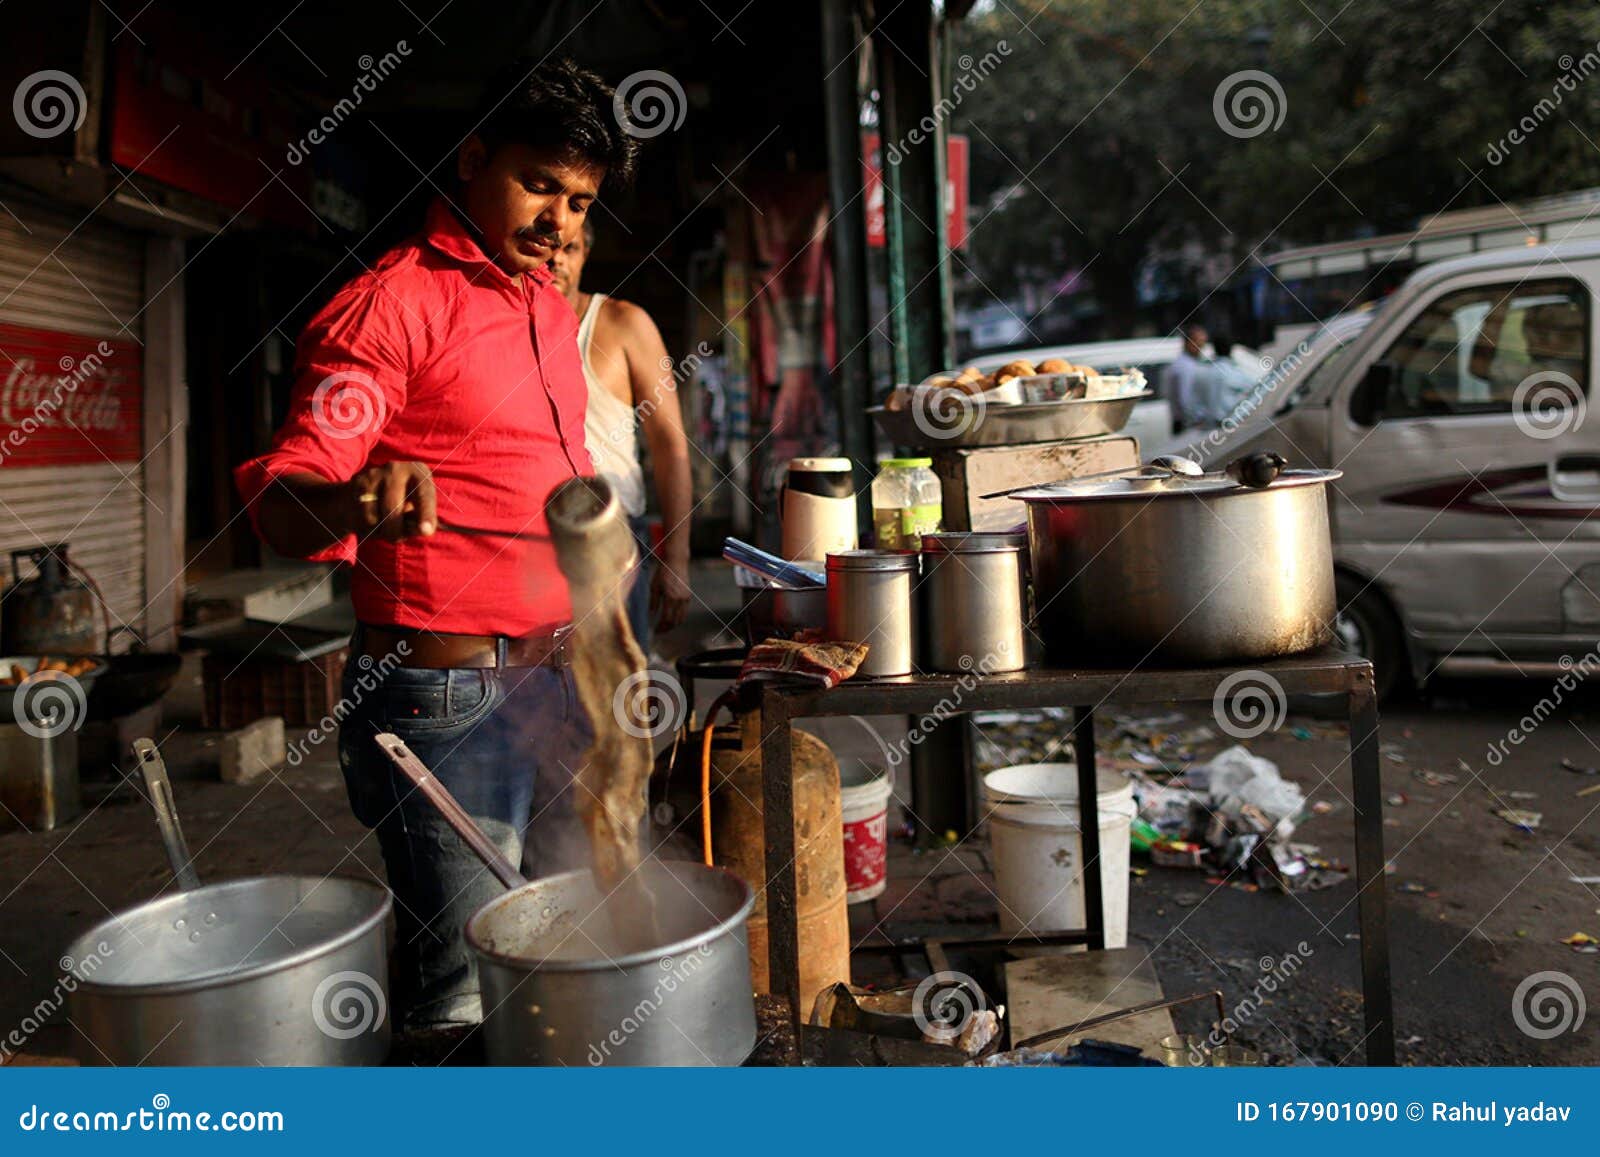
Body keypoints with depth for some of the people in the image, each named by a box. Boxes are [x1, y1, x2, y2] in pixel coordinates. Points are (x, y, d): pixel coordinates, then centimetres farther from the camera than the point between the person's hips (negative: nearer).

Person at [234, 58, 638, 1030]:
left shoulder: (550, 309, 16)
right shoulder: (393, 304, -10)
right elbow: (283, 505, -18)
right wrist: (355, 499, -38)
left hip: (561, 676, 8)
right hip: (448, 692, -8)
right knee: (465, 994, -4)